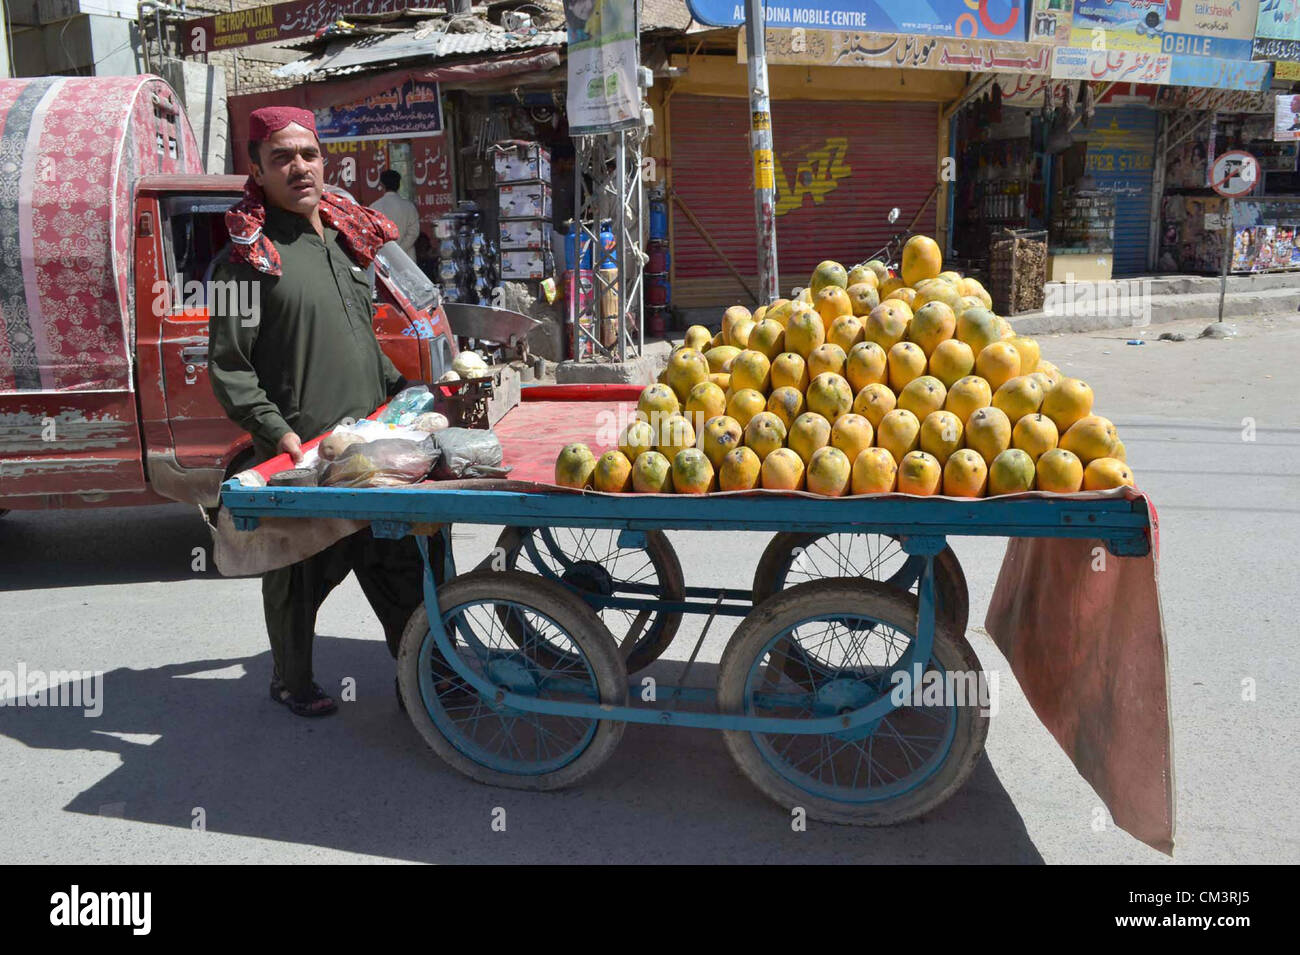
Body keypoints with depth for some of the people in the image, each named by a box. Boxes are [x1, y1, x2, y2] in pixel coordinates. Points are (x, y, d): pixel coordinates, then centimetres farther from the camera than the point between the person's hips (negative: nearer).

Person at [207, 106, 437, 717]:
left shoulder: (344, 237, 14)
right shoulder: (252, 255, -7)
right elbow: (227, 367, -11)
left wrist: (403, 392, 20)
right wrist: (276, 431, -21)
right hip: (299, 452, -6)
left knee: (404, 558, 12)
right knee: (301, 573, 9)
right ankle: (291, 682, 32)